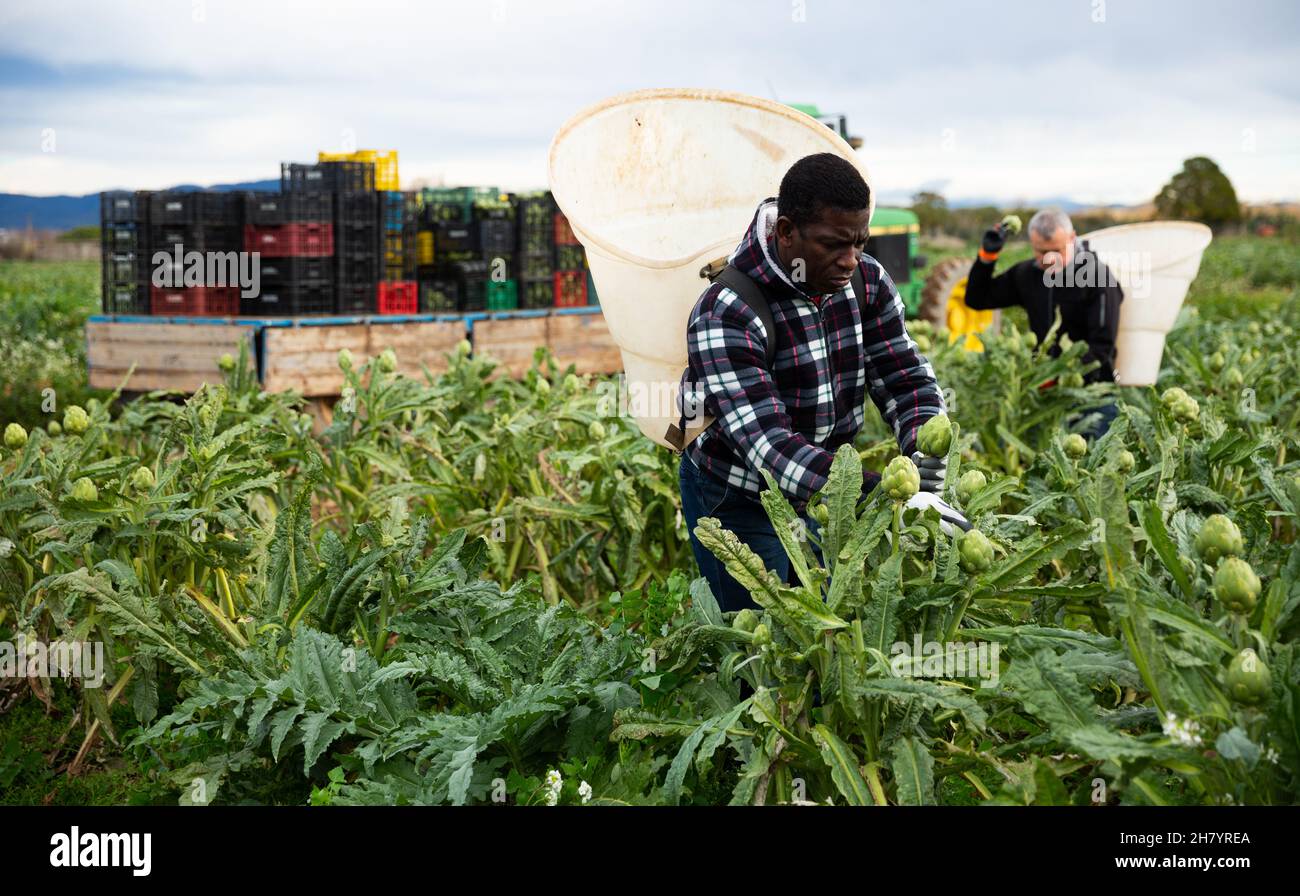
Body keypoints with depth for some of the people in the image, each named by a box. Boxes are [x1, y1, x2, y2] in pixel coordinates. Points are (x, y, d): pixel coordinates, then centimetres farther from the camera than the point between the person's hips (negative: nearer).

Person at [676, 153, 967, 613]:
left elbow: (908, 382, -9)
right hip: (738, 501, -5)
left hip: (822, 491, 6)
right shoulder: (726, 315, -30)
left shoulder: (867, 281, -9)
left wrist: (925, 483, -29)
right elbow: (768, 445, -38)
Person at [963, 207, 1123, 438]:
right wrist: (986, 256, 2)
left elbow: (1101, 346, -12)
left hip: (1088, 389, -5)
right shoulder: (1027, 274, 8)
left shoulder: (1098, 276, -8)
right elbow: (977, 300, 17)